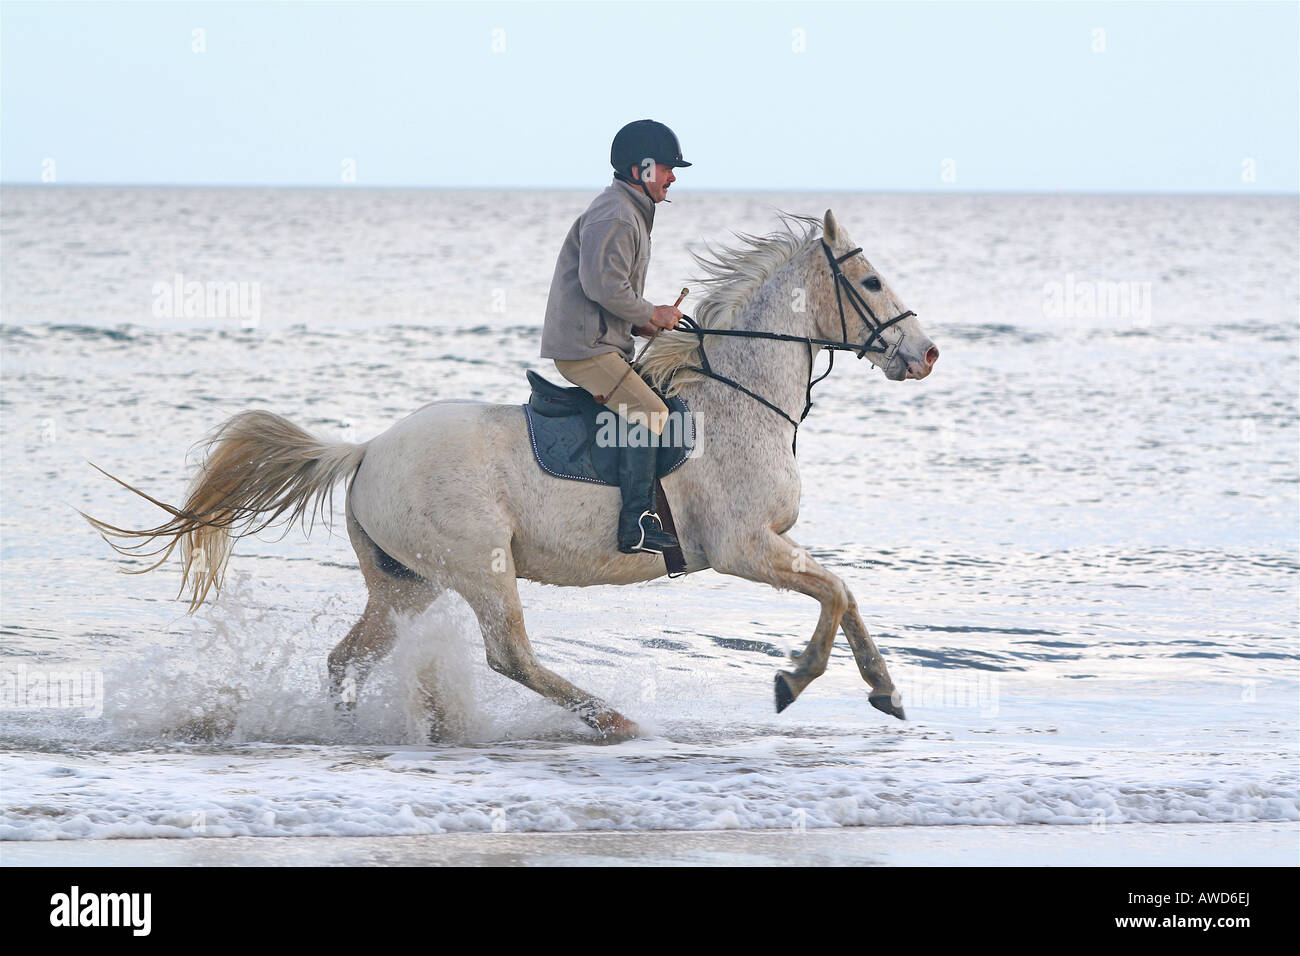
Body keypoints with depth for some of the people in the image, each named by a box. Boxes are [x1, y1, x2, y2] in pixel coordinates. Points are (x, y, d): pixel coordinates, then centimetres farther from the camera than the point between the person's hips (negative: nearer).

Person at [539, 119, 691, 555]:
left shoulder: (631, 214, 22)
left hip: (606, 342, 11)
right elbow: (602, 284, -25)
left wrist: (645, 321, 12)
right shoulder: (613, 216, -14)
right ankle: (637, 523, -27)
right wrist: (651, 315, -13)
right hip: (584, 346, -11)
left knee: (668, 400, 13)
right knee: (649, 411, -21)